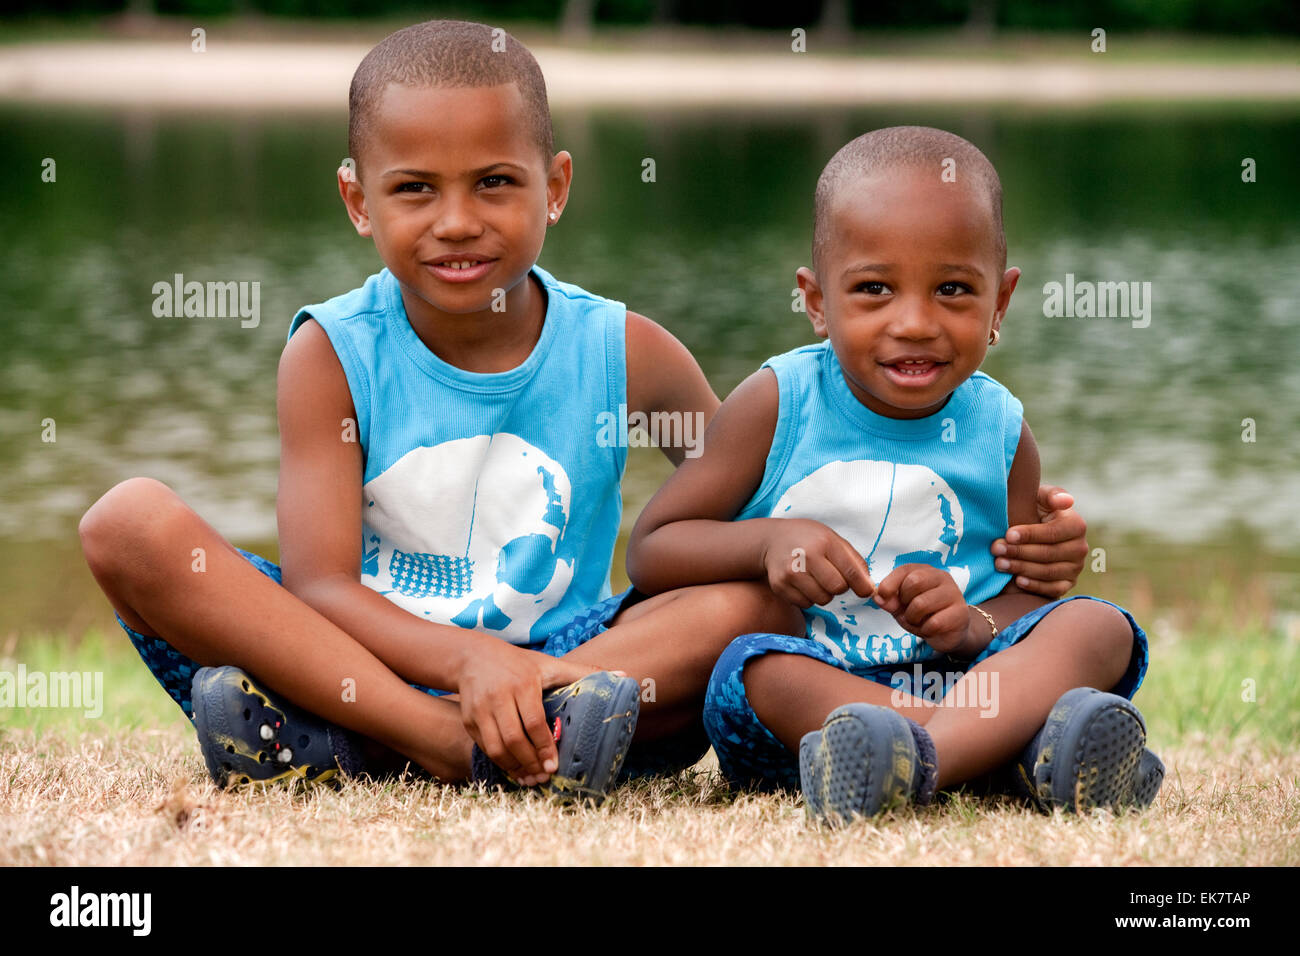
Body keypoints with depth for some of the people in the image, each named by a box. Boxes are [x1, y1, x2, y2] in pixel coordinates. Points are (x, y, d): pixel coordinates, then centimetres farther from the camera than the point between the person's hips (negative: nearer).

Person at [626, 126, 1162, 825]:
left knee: (1100, 627, -21)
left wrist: (971, 625, -17)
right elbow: (649, 551, 1)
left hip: (955, 678, 3)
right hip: (806, 679, -2)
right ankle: (1035, 741, -44)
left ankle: (918, 756, -48)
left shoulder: (998, 431, 8)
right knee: (748, 668, -34)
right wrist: (768, 541, -18)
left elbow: (1028, 599, 7)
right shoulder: (780, 404, 1)